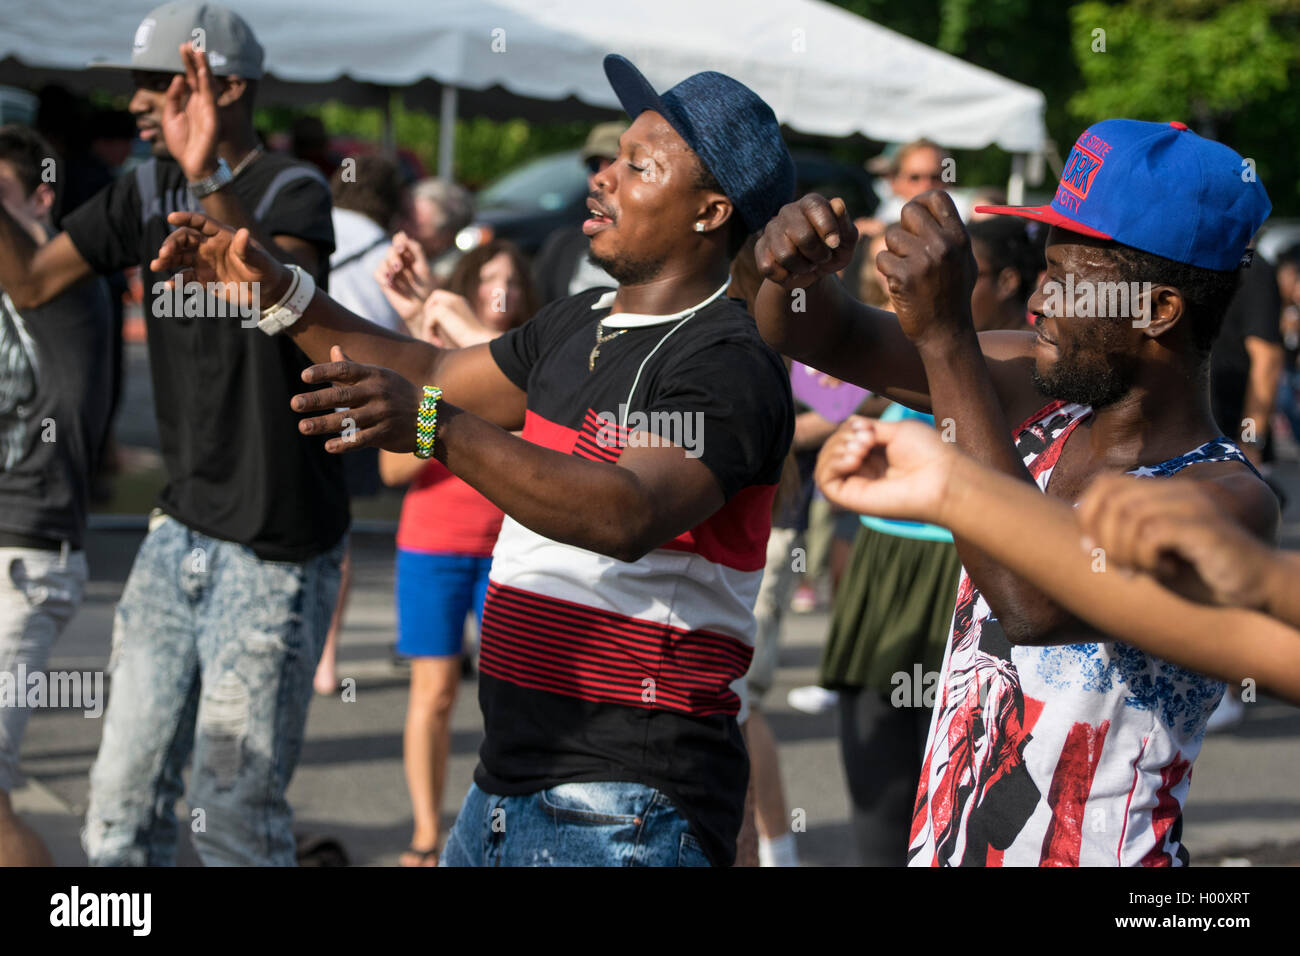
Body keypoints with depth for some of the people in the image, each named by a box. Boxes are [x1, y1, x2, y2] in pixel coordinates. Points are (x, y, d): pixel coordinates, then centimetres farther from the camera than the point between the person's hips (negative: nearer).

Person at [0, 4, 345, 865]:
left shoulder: (293, 193, -13)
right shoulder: (146, 194, 8)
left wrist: (211, 182, -49)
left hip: (275, 553, -7)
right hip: (182, 532, 7)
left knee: (236, 812, -2)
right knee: (124, 796, 8)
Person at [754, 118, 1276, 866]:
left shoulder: (1227, 503, -18)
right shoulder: (1041, 399, 2)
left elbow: (1037, 604, -34)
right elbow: (833, 340, 9)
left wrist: (946, 340, -33)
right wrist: (793, 270, -15)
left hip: (1091, 852, -6)